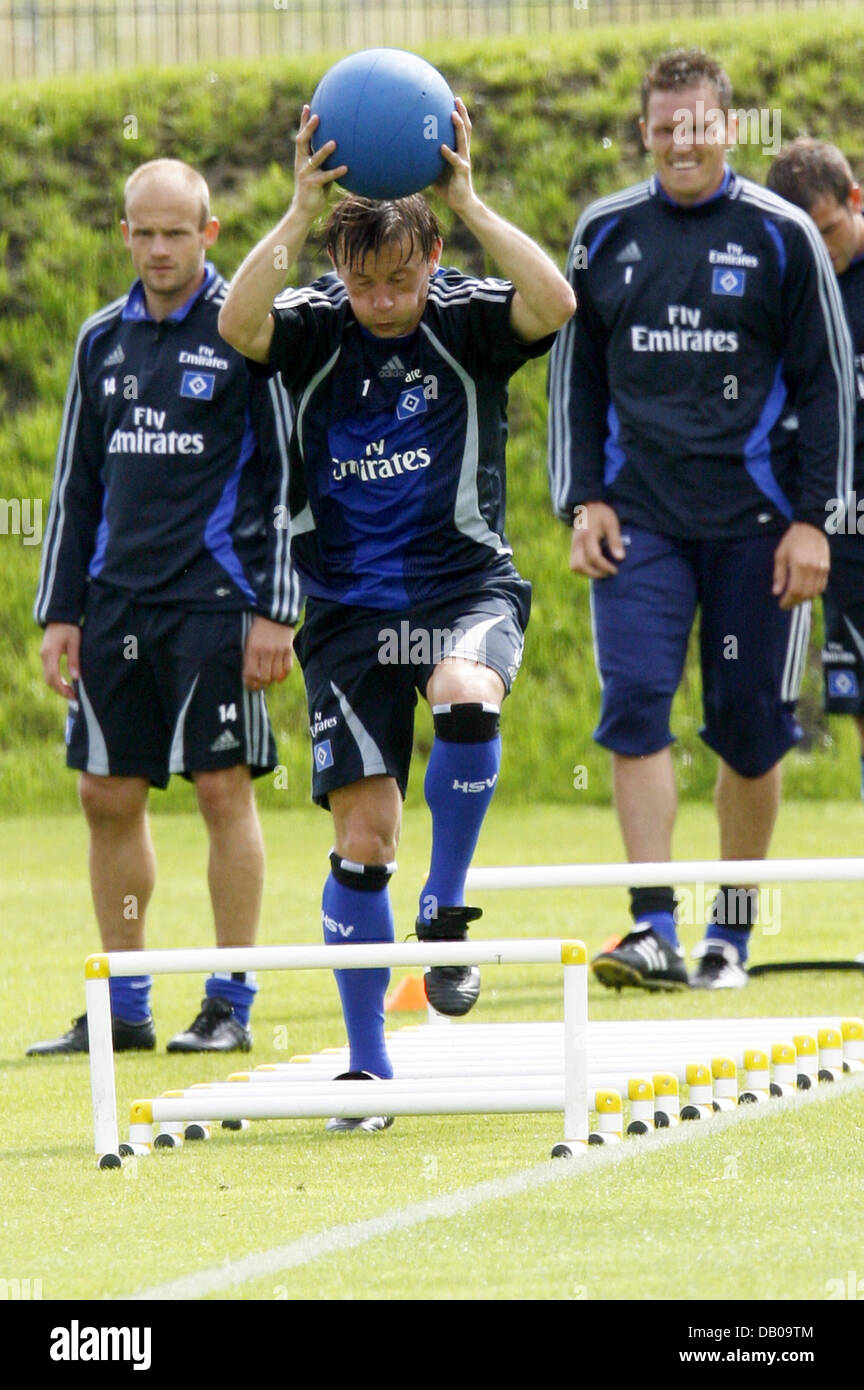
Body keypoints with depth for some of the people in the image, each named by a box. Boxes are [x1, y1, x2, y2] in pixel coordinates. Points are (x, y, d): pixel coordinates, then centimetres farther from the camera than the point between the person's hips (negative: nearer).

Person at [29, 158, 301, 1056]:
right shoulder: (102, 340, 13)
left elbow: (288, 477, -4)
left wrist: (277, 612, -10)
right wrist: (60, 612, 12)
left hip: (213, 600, -6)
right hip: (116, 601, 6)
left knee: (224, 787, -4)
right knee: (109, 796, 5)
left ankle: (230, 1005, 3)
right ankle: (124, 1008, 12)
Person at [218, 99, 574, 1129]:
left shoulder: (468, 319, -4)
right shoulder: (313, 328, -1)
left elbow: (554, 303, -25)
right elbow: (238, 323, -23)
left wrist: (464, 200, -27)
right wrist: (299, 213, -29)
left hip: (464, 585, -1)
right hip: (349, 607, 1)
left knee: (466, 695, -36)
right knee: (361, 834, -3)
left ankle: (445, 914, -14)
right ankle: (367, 1065, 9)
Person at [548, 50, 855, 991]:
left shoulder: (781, 238, 1)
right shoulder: (606, 235, 8)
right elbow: (575, 377, 15)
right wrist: (583, 500, 4)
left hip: (751, 520, -1)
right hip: (637, 518, 1)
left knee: (749, 728, 4)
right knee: (635, 705, -14)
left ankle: (731, 930, 19)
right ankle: (654, 931, -17)